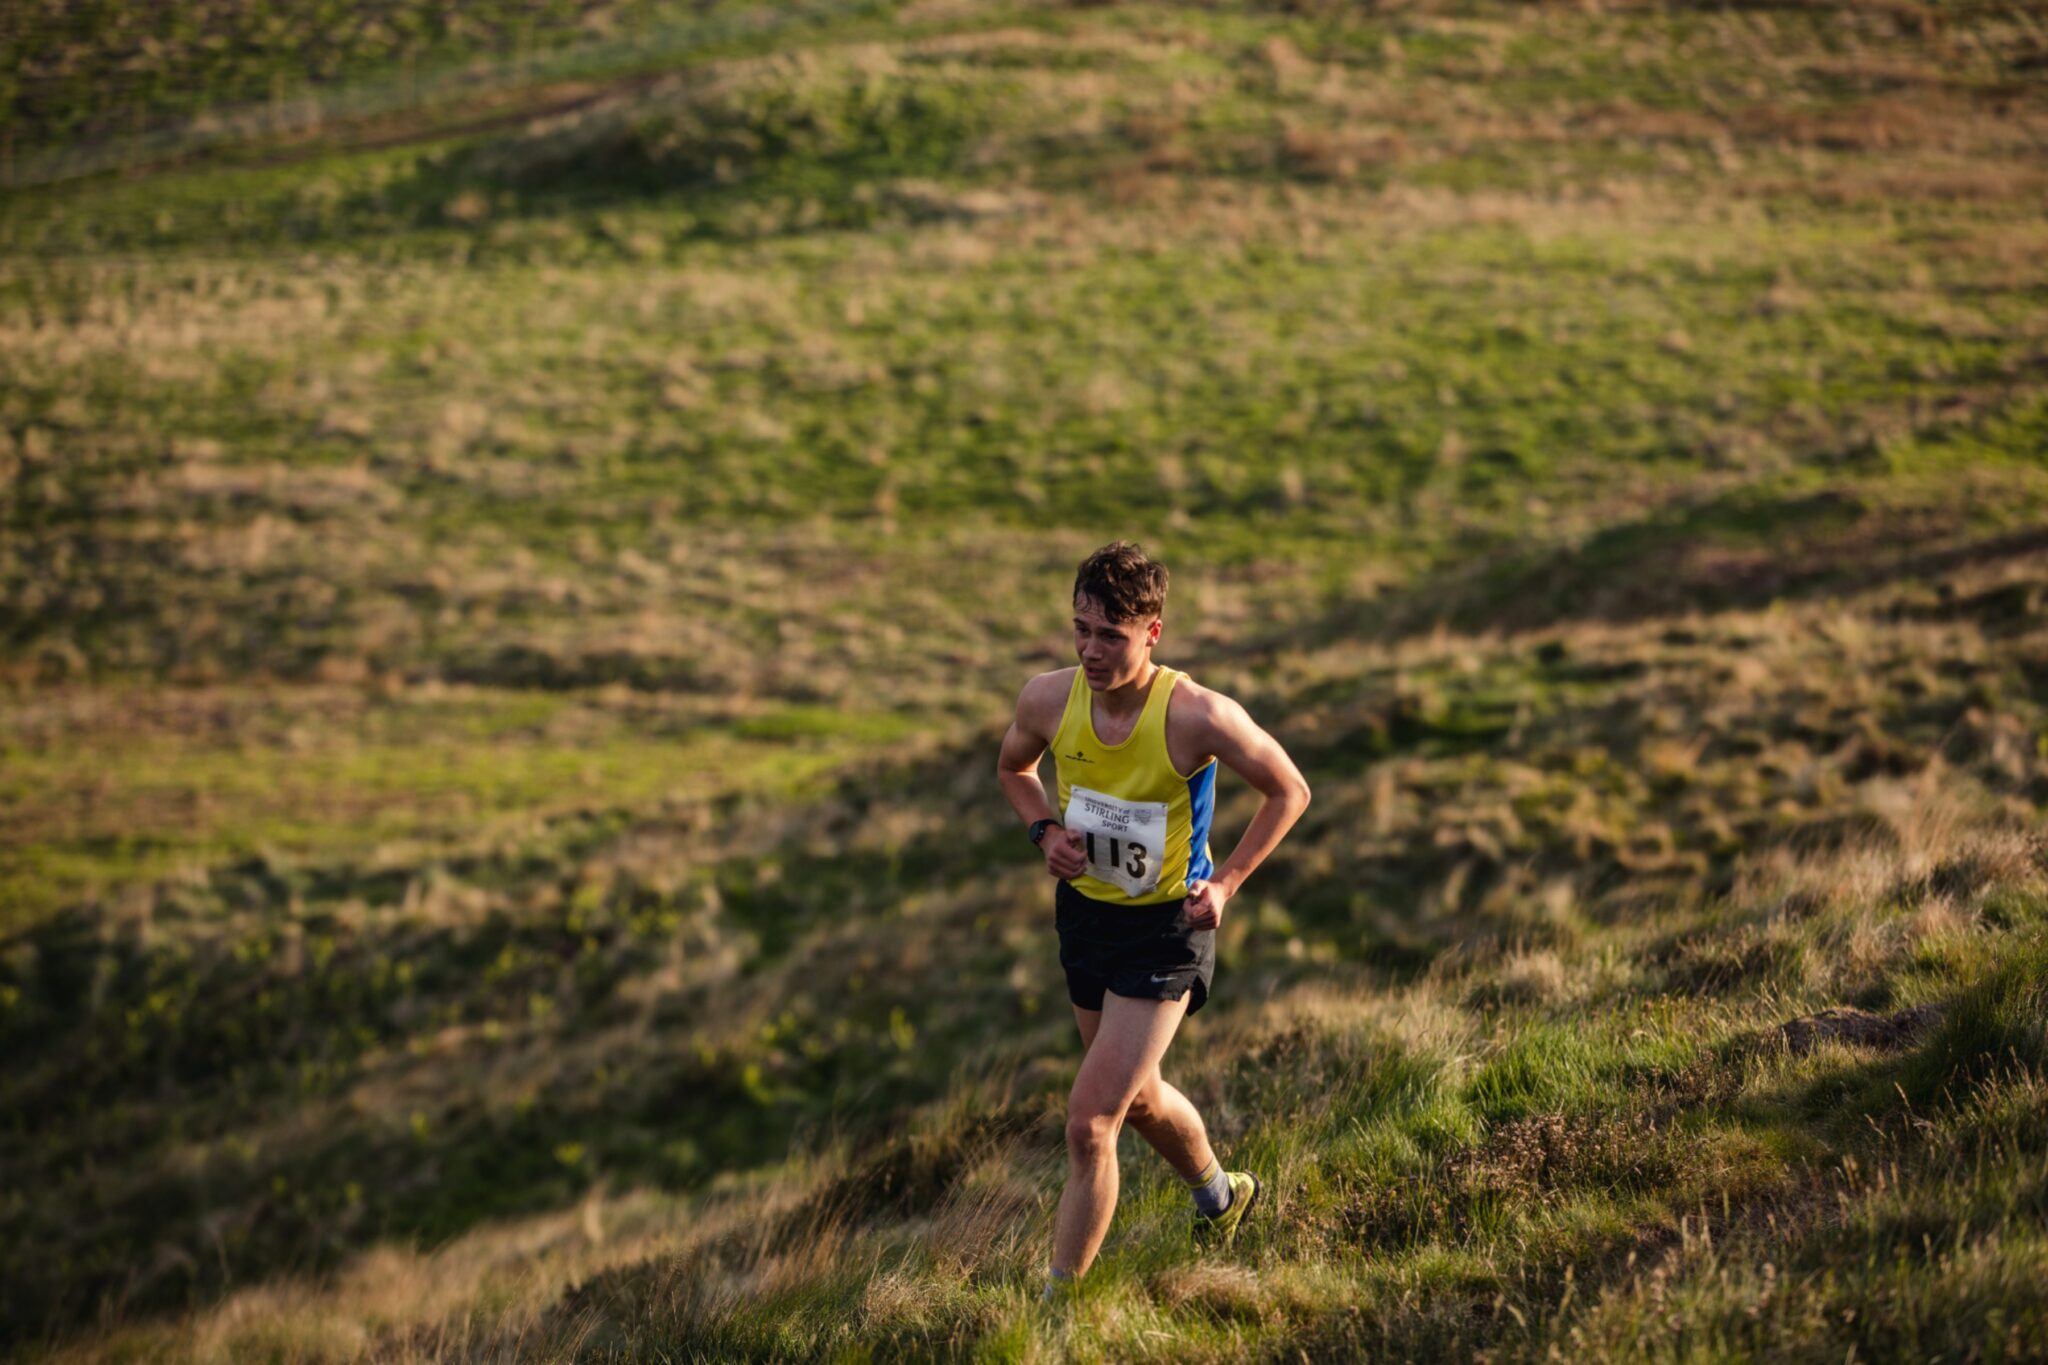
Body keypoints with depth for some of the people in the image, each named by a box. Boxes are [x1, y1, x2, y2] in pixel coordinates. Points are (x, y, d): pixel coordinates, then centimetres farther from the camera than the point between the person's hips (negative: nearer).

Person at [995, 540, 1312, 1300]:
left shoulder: (1198, 717, -26)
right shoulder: (1048, 699, -14)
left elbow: (1289, 791, -9)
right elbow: (1013, 768, 10)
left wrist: (1226, 882, -15)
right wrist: (1045, 831, -9)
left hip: (1166, 928, -6)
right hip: (1084, 909, 6)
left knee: (1089, 1124, -12)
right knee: (1136, 1096, 26)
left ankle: (1060, 1297, 4)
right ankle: (1220, 1195, 55)